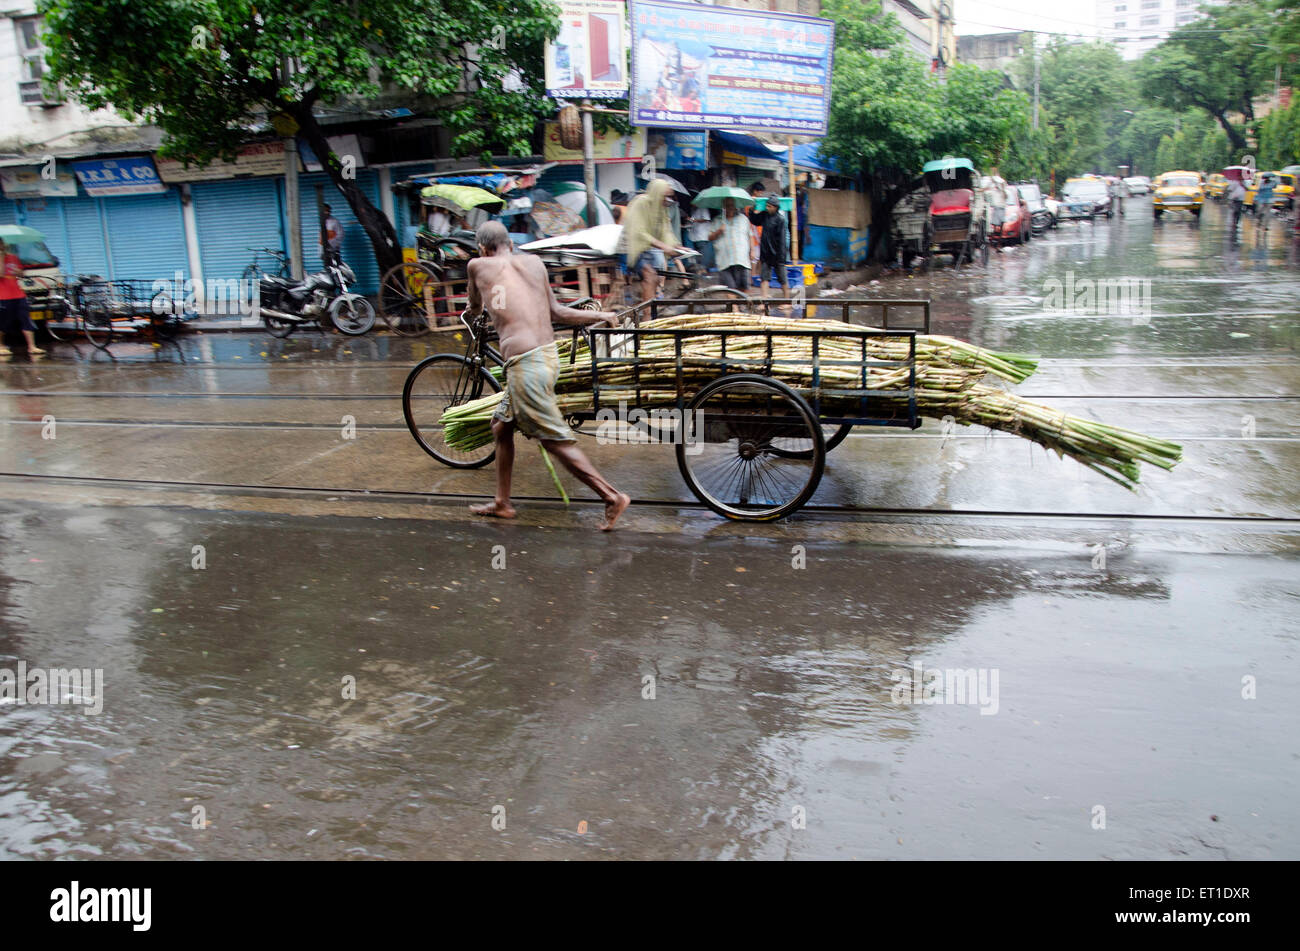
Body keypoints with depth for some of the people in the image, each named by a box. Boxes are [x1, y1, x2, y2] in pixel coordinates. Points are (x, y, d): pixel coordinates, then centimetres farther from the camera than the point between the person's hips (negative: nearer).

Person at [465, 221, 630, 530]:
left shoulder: (478, 266, 3)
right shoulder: (534, 262, 12)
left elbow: (475, 306, 24)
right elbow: (556, 312, 10)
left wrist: (473, 311, 48)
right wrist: (602, 316, 21)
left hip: (526, 365, -8)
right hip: (549, 354, 8)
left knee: (556, 440, -1)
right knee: (501, 428, 20)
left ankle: (612, 496, 1)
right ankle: (502, 503, 30)